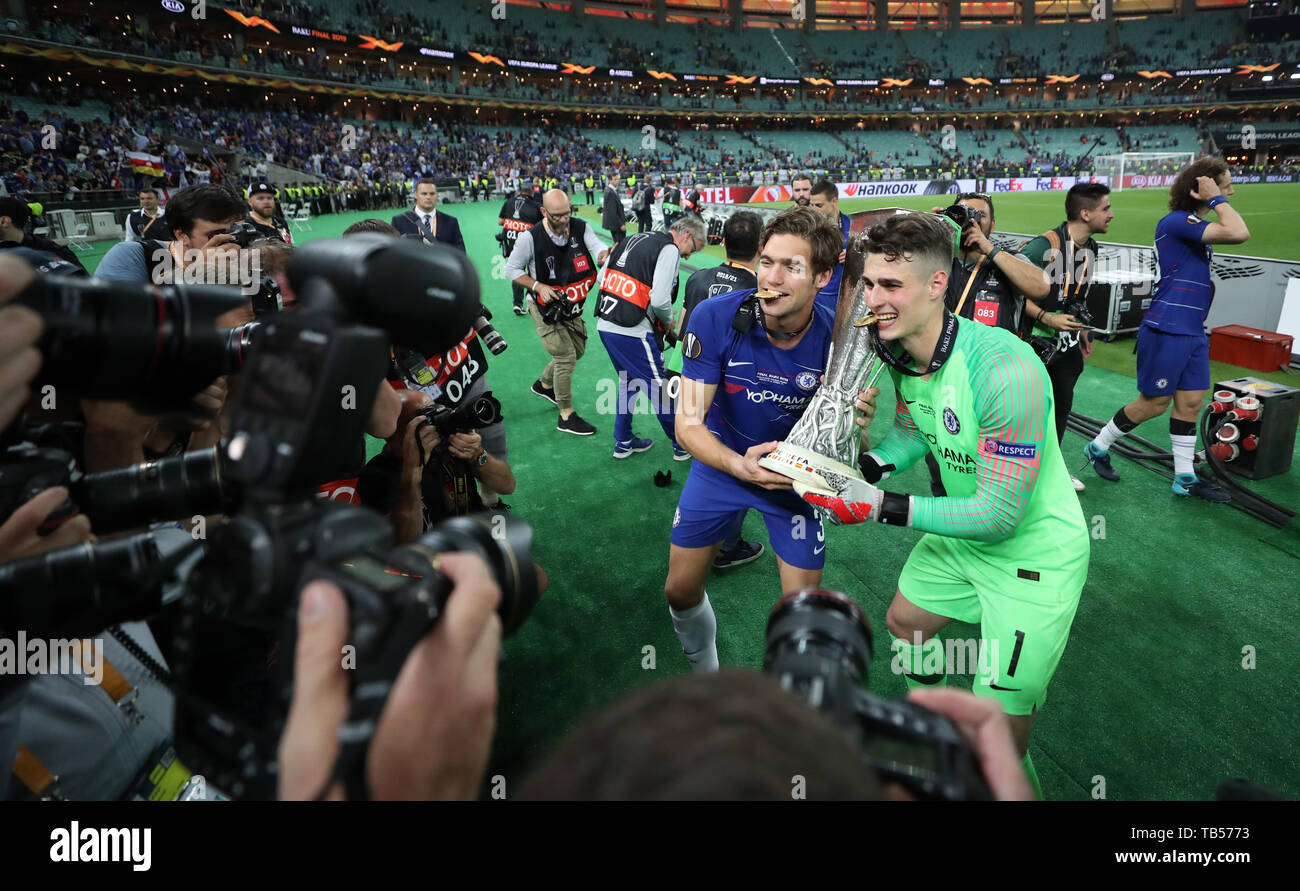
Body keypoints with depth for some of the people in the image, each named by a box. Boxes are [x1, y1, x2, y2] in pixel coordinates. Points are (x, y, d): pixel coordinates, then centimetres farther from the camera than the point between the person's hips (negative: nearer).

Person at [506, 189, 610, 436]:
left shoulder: (580, 228, -9)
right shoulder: (530, 238, -19)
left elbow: (597, 246, -25)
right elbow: (512, 269, -9)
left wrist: (604, 254, -50)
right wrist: (538, 286, -22)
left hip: (571, 305, 6)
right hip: (545, 307, -6)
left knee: (577, 350, 20)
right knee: (566, 356, -11)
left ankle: (544, 384, 47)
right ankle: (566, 416, 3)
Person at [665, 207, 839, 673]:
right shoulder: (715, 318, -25)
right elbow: (688, 423, -23)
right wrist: (739, 465, -41)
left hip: (796, 473, 0)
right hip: (723, 460, 1)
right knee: (681, 592, 10)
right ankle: (705, 673, 43)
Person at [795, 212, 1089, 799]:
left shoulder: (1007, 370, -35)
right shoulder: (901, 353, -9)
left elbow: (1000, 515, -30)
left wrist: (884, 508, -27)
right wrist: (867, 465, -10)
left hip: (1033, 553, -8)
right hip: (962, 533, 8)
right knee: (903, 623, 28)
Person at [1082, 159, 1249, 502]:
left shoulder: (1194, 225, 14)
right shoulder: (1175, 221, -16)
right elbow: (1238, 233, -26)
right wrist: (1216, 199, -18)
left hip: (1192, 332, 9)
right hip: (1166, 331, -9)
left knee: (1191, 402, 9)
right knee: (1154, 403, 2)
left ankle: (1185, 478, 17)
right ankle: (1098, 446, 21)